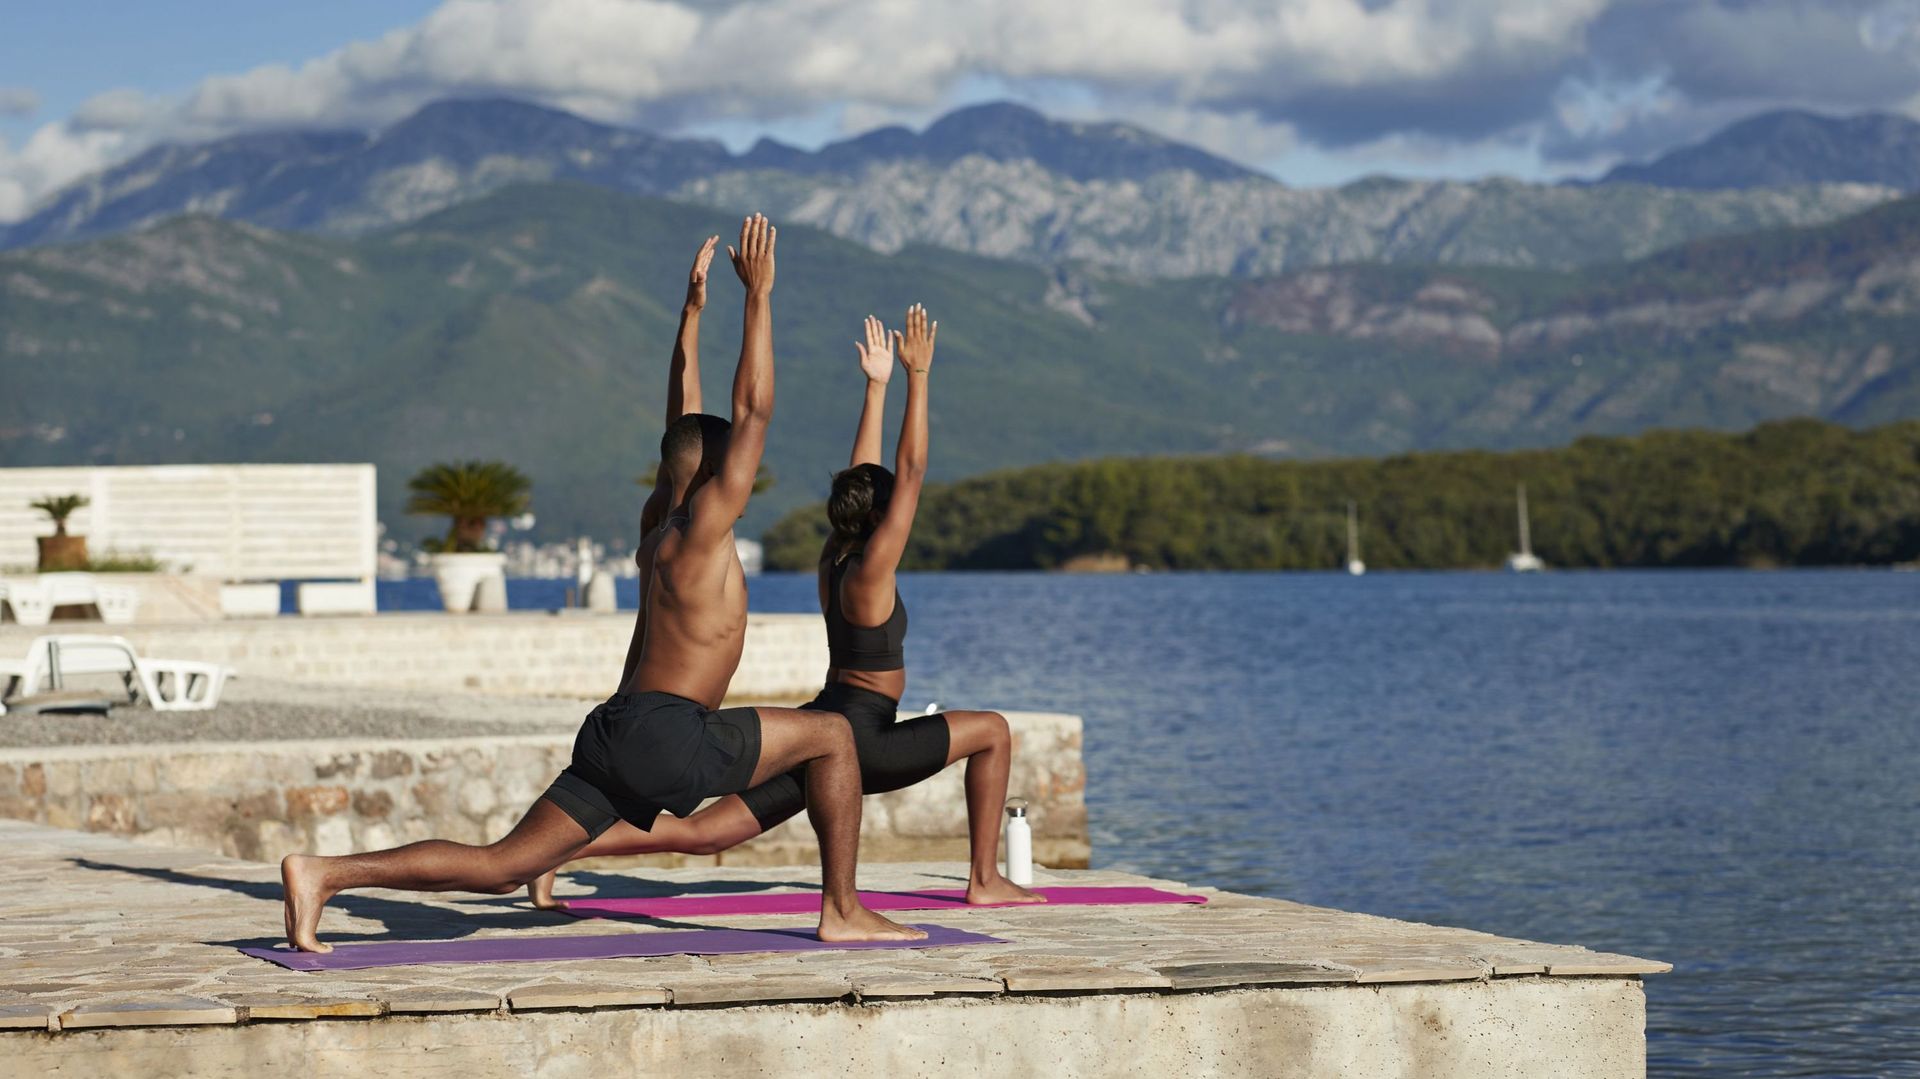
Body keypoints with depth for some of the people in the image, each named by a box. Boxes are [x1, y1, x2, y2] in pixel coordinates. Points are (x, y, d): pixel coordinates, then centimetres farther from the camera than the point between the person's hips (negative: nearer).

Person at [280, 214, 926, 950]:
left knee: (498, 869, 1)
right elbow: (753, 412, -7)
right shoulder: (707, 520, -3)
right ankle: (843, 911, 2)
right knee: (832, 735, 2)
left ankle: (324, 874, -9)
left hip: (615, 737, 9)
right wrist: (758, 294, -3)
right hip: (665, 733, -9)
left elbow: (696, 427, 32)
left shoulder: (667, 528, 22)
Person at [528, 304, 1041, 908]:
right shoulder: (870, 570, -12)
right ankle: (985, 880, 5)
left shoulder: (833, 561, 10)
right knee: (993, 731, 5)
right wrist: (917, 377, -13)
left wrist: (877, 385, 24)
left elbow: (861, 475, 21)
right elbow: (911, 471, -14)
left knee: (699, 835, 1)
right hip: (861, 739, -8)